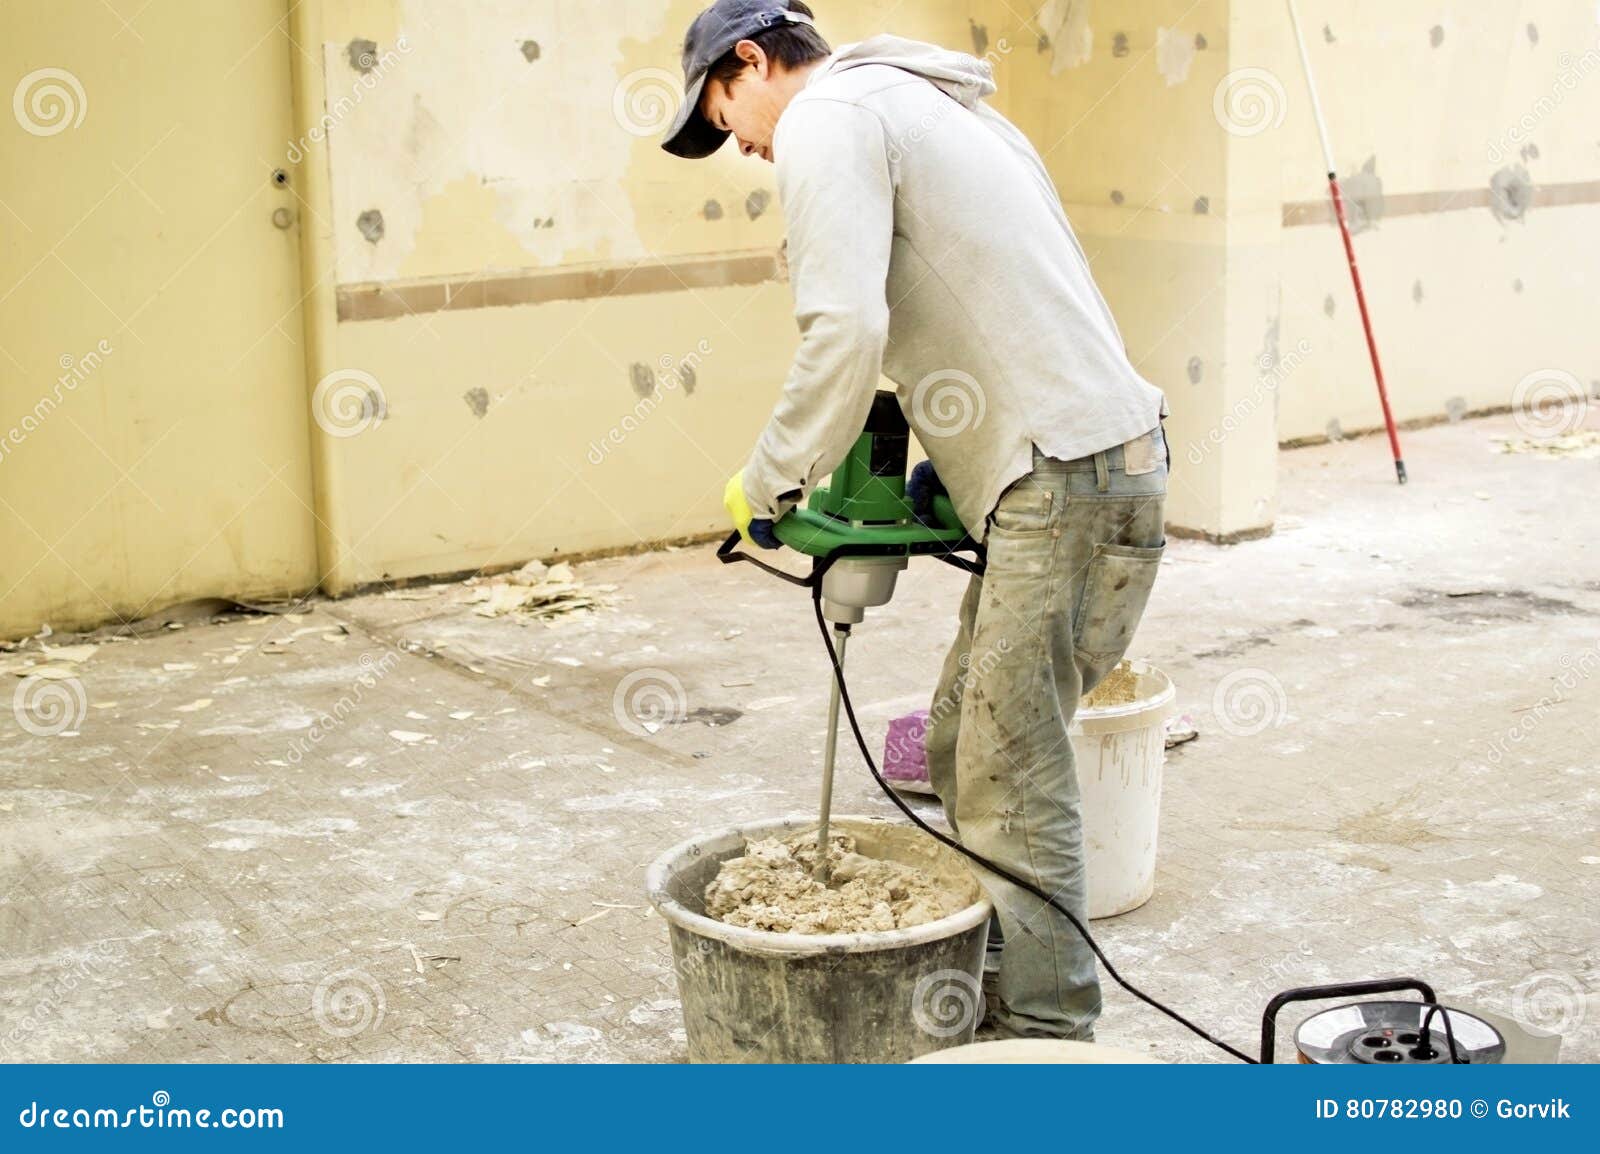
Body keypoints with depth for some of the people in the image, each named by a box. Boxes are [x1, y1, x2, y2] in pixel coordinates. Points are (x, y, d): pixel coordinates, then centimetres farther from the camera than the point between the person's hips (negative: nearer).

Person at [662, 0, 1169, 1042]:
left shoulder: (825, 117, -7)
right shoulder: (932, 101, 24)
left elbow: (845, 332, -20)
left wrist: (769, 480, -7)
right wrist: (955, 456, 18)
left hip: (1065, 482, -10)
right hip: (1100, 459, 10)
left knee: (1012, 781, -6)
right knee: (967, 752, 15)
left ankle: (1050, 1045, -1)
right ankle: (993, 985, 22)